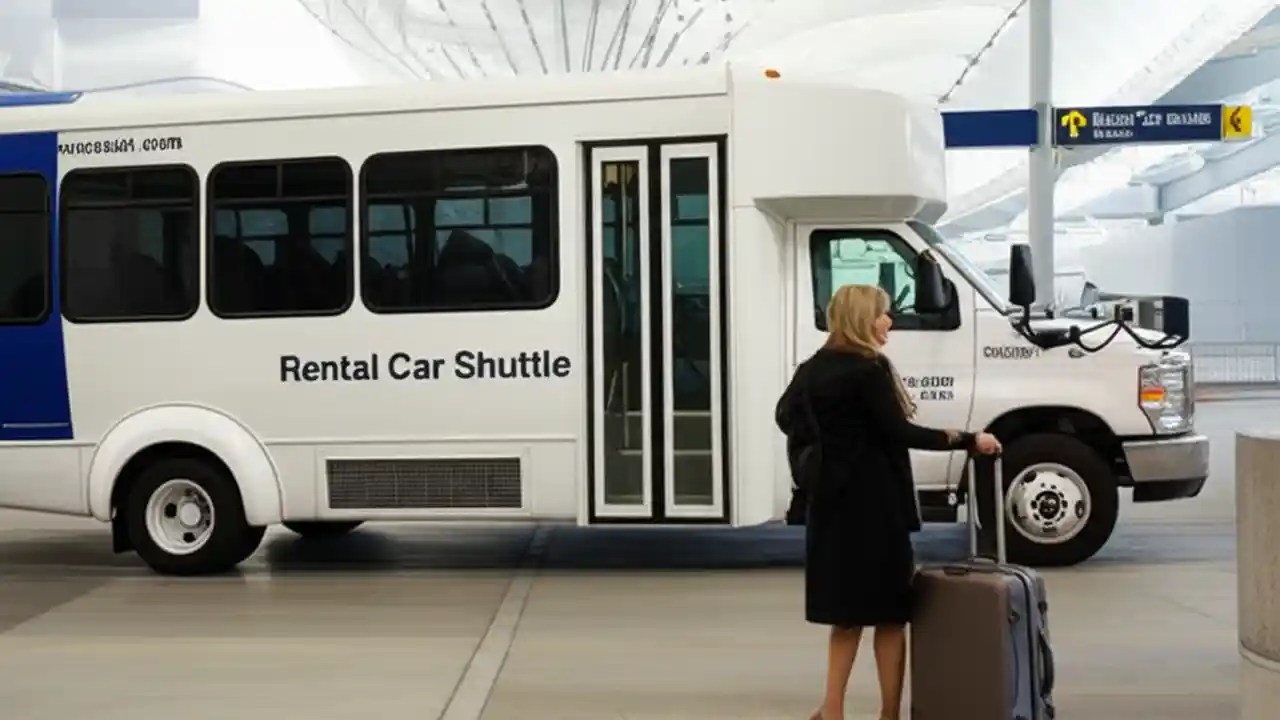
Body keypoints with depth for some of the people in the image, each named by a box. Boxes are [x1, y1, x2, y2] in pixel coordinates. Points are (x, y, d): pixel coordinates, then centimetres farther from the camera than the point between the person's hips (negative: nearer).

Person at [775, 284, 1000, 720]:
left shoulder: (815, 368, 9)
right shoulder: (869, 369, -15)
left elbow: (787, 417, 17)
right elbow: (899, 433, -19)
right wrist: (967, 441, -15)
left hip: (831, 499, 8)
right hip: (872, 502, -8)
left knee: (847, 608, 15)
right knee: (889, 611, 2)